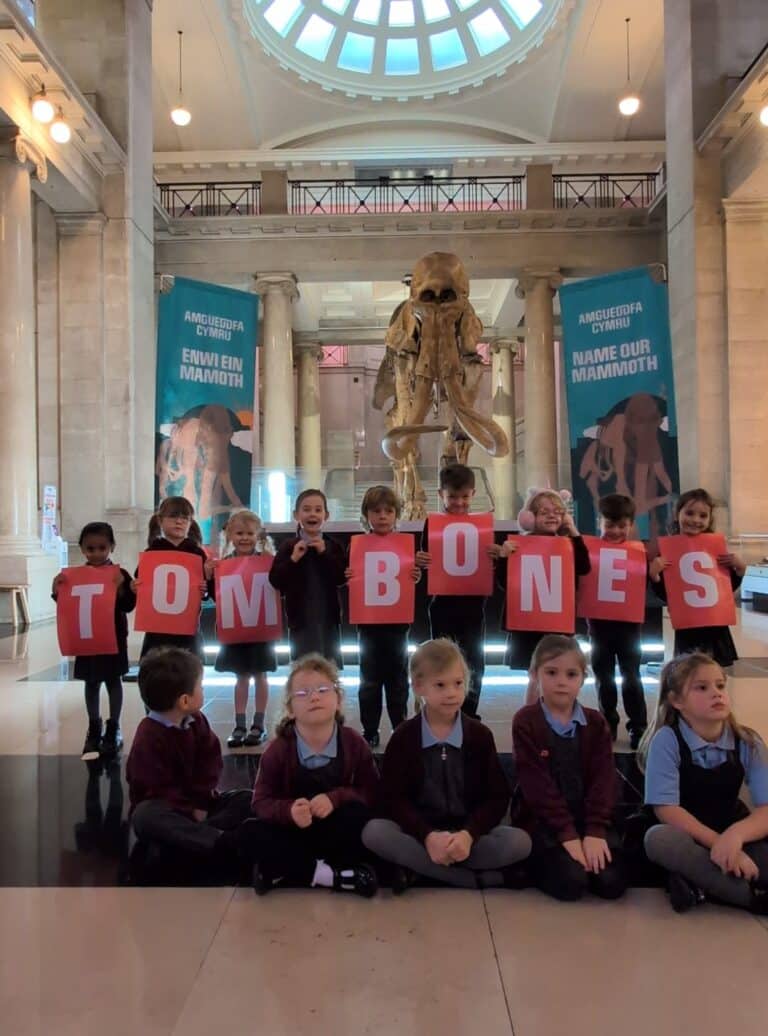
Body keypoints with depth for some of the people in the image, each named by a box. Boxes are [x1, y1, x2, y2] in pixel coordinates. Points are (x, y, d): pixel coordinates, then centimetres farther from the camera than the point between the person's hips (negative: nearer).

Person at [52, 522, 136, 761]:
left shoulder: (120, 575, -8)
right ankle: (94, 728, 24)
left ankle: (114, 728, 18)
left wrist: (120, 586, -29)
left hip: (113, 637, -3)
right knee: (91, 683, 12)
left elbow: (129, 606, -14)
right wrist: (57, 590, -17)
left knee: (113, 680, 7)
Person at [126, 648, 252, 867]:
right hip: (165, 806, -6)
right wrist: (191, 813, -24)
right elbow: (157, 789, -22)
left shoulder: (196, 720, 0)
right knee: (145, 817, -40)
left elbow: (210, 761, -2)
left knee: (249, 799, -12)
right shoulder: (148, 736, -20)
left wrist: (200, 804, -14)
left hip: (198, 802, 6)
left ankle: (198, 833, -36)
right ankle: (221, 842, -52)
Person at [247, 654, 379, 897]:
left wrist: (336, 798, -26)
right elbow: (261, 802, -9)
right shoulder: (278, 750, -10)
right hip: (294, 832, 1)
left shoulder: (354, 743, -8)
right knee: (252, 834, -28)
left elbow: (373, 793, -7)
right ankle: (329, 874, -28)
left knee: (358, 815, -32)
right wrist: (289, 810, -32)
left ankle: (287, 871, -24)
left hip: (338, 832, 0)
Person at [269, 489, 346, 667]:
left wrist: (324, 553, -15)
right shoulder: (288, 546, -3)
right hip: (300, 618, -2)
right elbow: (275, 581, -9)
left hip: (328, 617, 2)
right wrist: (293, 559, -20)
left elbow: (342, 578, -8)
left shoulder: (332, 546, 2)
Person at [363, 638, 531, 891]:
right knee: (374, 832, -31)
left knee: (520, 842, -26)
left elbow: (497, 797, -3)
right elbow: (393, 799, -7)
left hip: (468, 832, 1)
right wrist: (428, 836, -24)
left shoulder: (480, 735, 1)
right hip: (418, 832, 0)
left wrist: (468, 835, -21)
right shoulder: (403, 737, -2)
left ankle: (418, 870, -23)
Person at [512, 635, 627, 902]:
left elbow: (603, 780, -4)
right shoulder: (525, 722, -9)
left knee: (611, 883, -16)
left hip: (587, 817, 4)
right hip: (543, 820, -4)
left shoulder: (596, 723, 4)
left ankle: (589, 852, 13)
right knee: (571, 882, -24)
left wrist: (595, 831, -17)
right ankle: (535, 866, 5)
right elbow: (537, 784, -14)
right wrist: (567, 834, -19)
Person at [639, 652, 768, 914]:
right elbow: (665, 809, -18)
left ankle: (701, 885, -20)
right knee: (659, 839, -37)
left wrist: (736, 835, -34)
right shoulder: (667, 740, -14)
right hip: (685, 837, -2)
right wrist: (716, 842, -30)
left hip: (733, 835, 3)